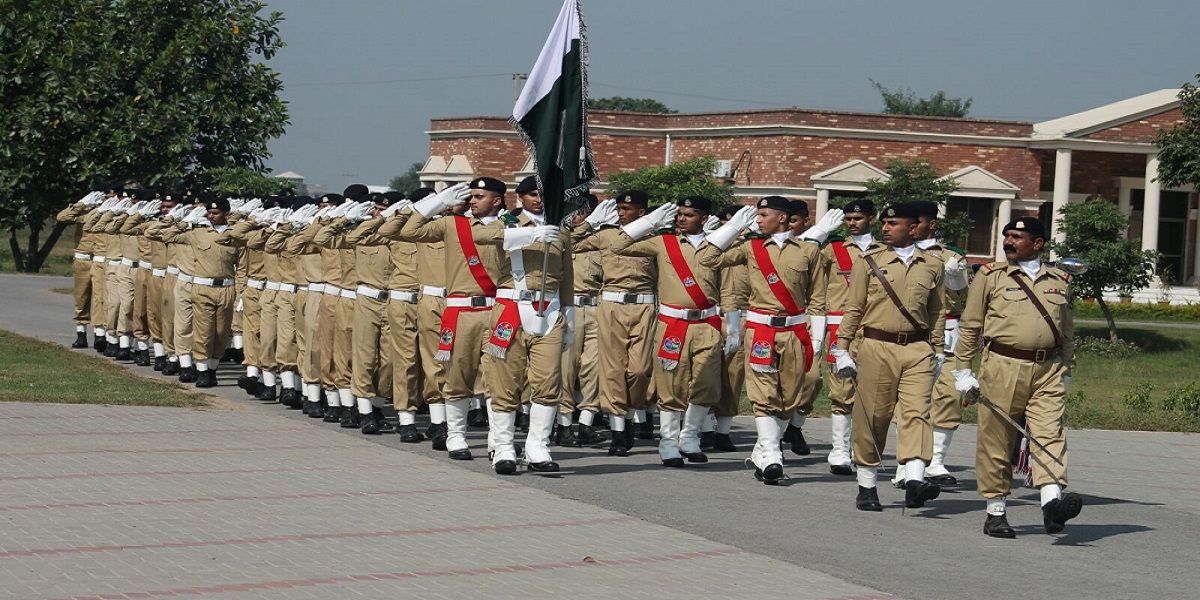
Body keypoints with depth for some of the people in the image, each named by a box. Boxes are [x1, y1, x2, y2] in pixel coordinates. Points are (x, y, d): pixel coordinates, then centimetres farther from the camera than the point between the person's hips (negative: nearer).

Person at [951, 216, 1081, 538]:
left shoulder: (1060, 281, 14)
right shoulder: (990, 277, 6)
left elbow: (1068, 330, 22)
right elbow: (969, 327, 7)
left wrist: (1066, 371, 21)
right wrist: (962, 370, 4)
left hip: (1048, 370, 2)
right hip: (1002, 367, -2)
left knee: (1050, 433, -14)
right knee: (995, 440, 1)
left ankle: (1052, 502, -26)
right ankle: (995, 512, 11)